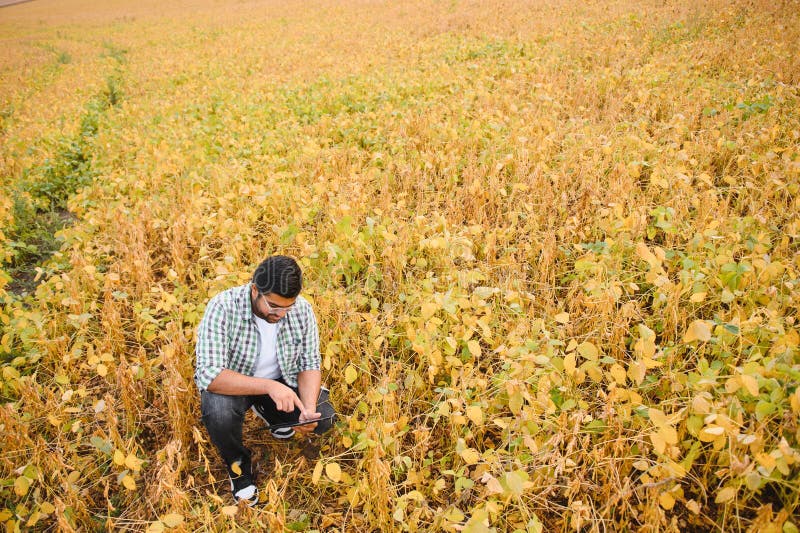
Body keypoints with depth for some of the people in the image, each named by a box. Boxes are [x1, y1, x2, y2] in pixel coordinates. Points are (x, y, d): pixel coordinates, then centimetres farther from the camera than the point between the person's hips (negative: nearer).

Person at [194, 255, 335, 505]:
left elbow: (310, 363, -8)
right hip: (231, 384, -3)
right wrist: (268, 386, -45)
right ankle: (238, 464, -1)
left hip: (281, 381, 4)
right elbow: (209, 374, -36)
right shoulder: (223, 308, -30)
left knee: (323, 419, -14)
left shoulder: (302, 309, -17)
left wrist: (309, 408, -26)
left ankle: (268, 412, 20)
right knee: (218, 411, -35)